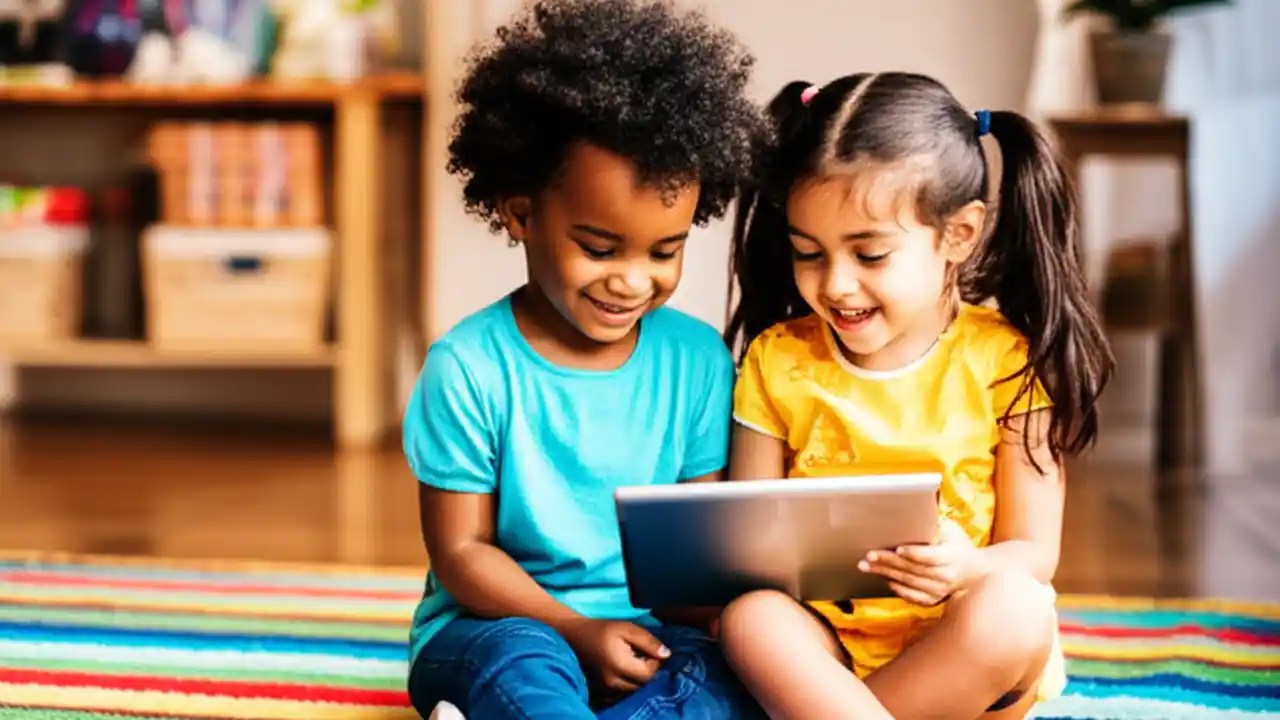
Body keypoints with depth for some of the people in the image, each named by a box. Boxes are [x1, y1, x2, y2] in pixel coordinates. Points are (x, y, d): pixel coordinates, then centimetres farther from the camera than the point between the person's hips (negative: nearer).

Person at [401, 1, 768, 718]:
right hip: (498, 624, -3)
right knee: (522, 661, -37)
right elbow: (462, 551, -7)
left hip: (648, 638, 3)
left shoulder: (697, 359, 0)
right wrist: (577, 630, -19)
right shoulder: (468, 366, -11)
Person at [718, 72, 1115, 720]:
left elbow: (1034, 554, -4)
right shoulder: (776, 361, 2)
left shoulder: (1006, 362, -5)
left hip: (970, 658, -1)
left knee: (1013, 606, -32)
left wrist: (967, 569, -28)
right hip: (823, 645, 1)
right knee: (751, 619, -29)